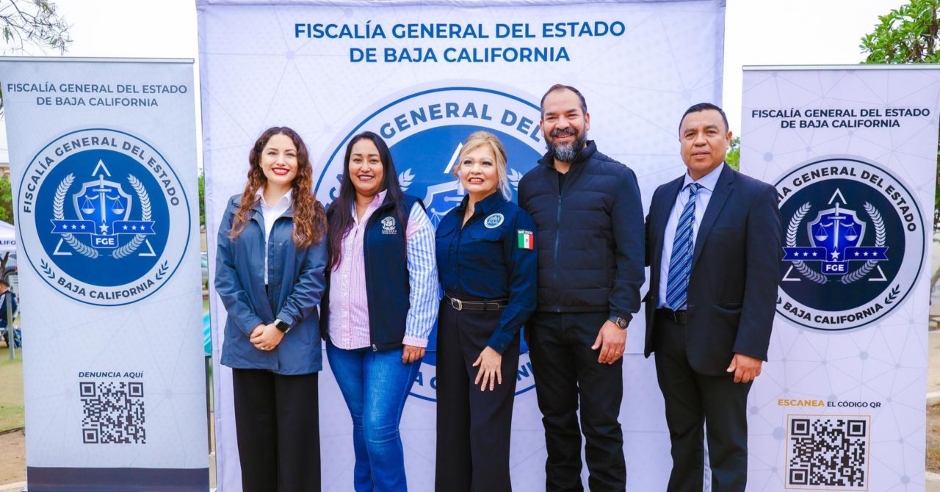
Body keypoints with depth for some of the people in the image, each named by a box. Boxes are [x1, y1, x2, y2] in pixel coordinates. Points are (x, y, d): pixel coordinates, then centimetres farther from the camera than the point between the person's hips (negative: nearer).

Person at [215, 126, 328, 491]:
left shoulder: (312, 213, 0)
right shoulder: (237, 210, 6)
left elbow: (313, 278, -6)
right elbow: (224, 273, 0)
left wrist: (281, 326, -13)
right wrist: (250, 325, -10)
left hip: (294, 343, -2)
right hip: (247, 340, 2)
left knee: (296, 435, 5)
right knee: (254, 434, 12)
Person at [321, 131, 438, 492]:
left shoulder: (408, 211, -3)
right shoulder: (334, 216, 12)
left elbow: (424, 278, -8)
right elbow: (323, 272, 13)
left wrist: (416, 335, -12)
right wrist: (323, 325, 6)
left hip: (390, 342, -5)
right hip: (341, 342, 5)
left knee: (379, 430, -7)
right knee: (362, 426, 15)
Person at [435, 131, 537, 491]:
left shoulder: (514, 218, -10)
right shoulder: (449, 221, 9)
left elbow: (524, 290, -14)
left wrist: (497, 345, -18)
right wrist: (446, 323, 3)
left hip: (492, 331, -6)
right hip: (450, 329, 6)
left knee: (487, 433, 0)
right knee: (451, 429, 14)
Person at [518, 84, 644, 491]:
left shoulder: (617, 178, -3)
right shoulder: (529, 183, 8)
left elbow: (630, 256, -6)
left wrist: (619, 319, -13)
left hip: (595, 321, -3)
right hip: (543, 323, 4)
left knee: (601, 425, 6)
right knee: (556, 420, 15)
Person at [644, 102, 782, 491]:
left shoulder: (755, 196, -8)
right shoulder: (664, 195, 10)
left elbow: (763, 279, -13)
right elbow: (648, 255, 12)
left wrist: (751, 347, -18)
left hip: (718, 337, -5)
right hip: (668, 333, 5)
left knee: (726, 445, 10)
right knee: (681, 436, 19)